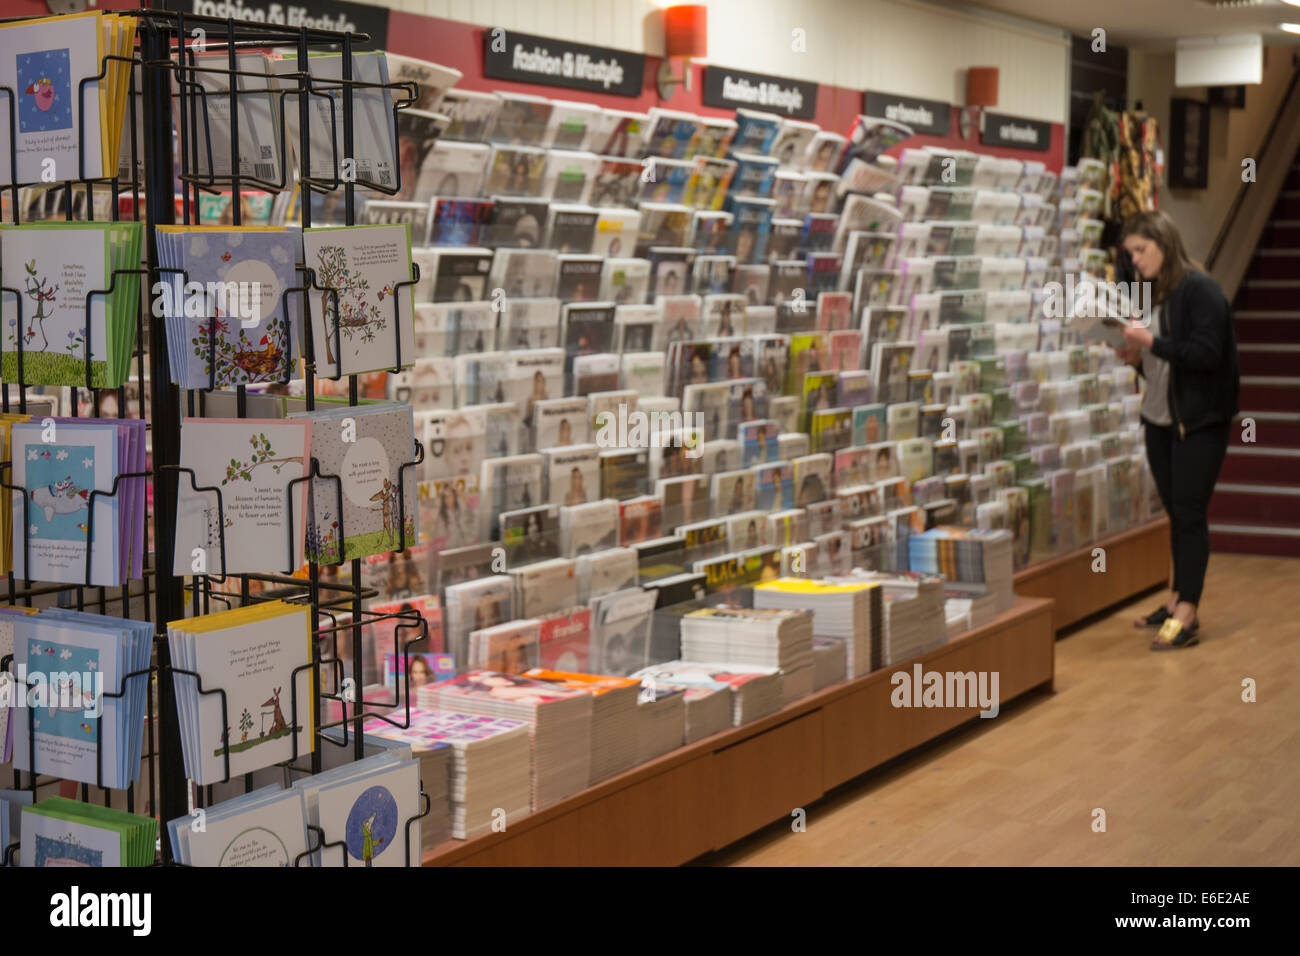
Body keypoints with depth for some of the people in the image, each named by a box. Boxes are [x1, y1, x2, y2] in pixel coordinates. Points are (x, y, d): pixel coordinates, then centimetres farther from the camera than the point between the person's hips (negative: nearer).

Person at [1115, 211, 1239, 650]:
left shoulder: (1200, 289, -13)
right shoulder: (1154, 292, 11)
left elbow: (1207, 354, -21)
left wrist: (1152, 342, -23)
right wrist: (1136, 356, 0)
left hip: (1198, 423, -8)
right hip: (1160, 420, 8)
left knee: (1190, 514, -6)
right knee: (1176, 512, 12)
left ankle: (1187, 613, -4)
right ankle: (1178, 599, 19)